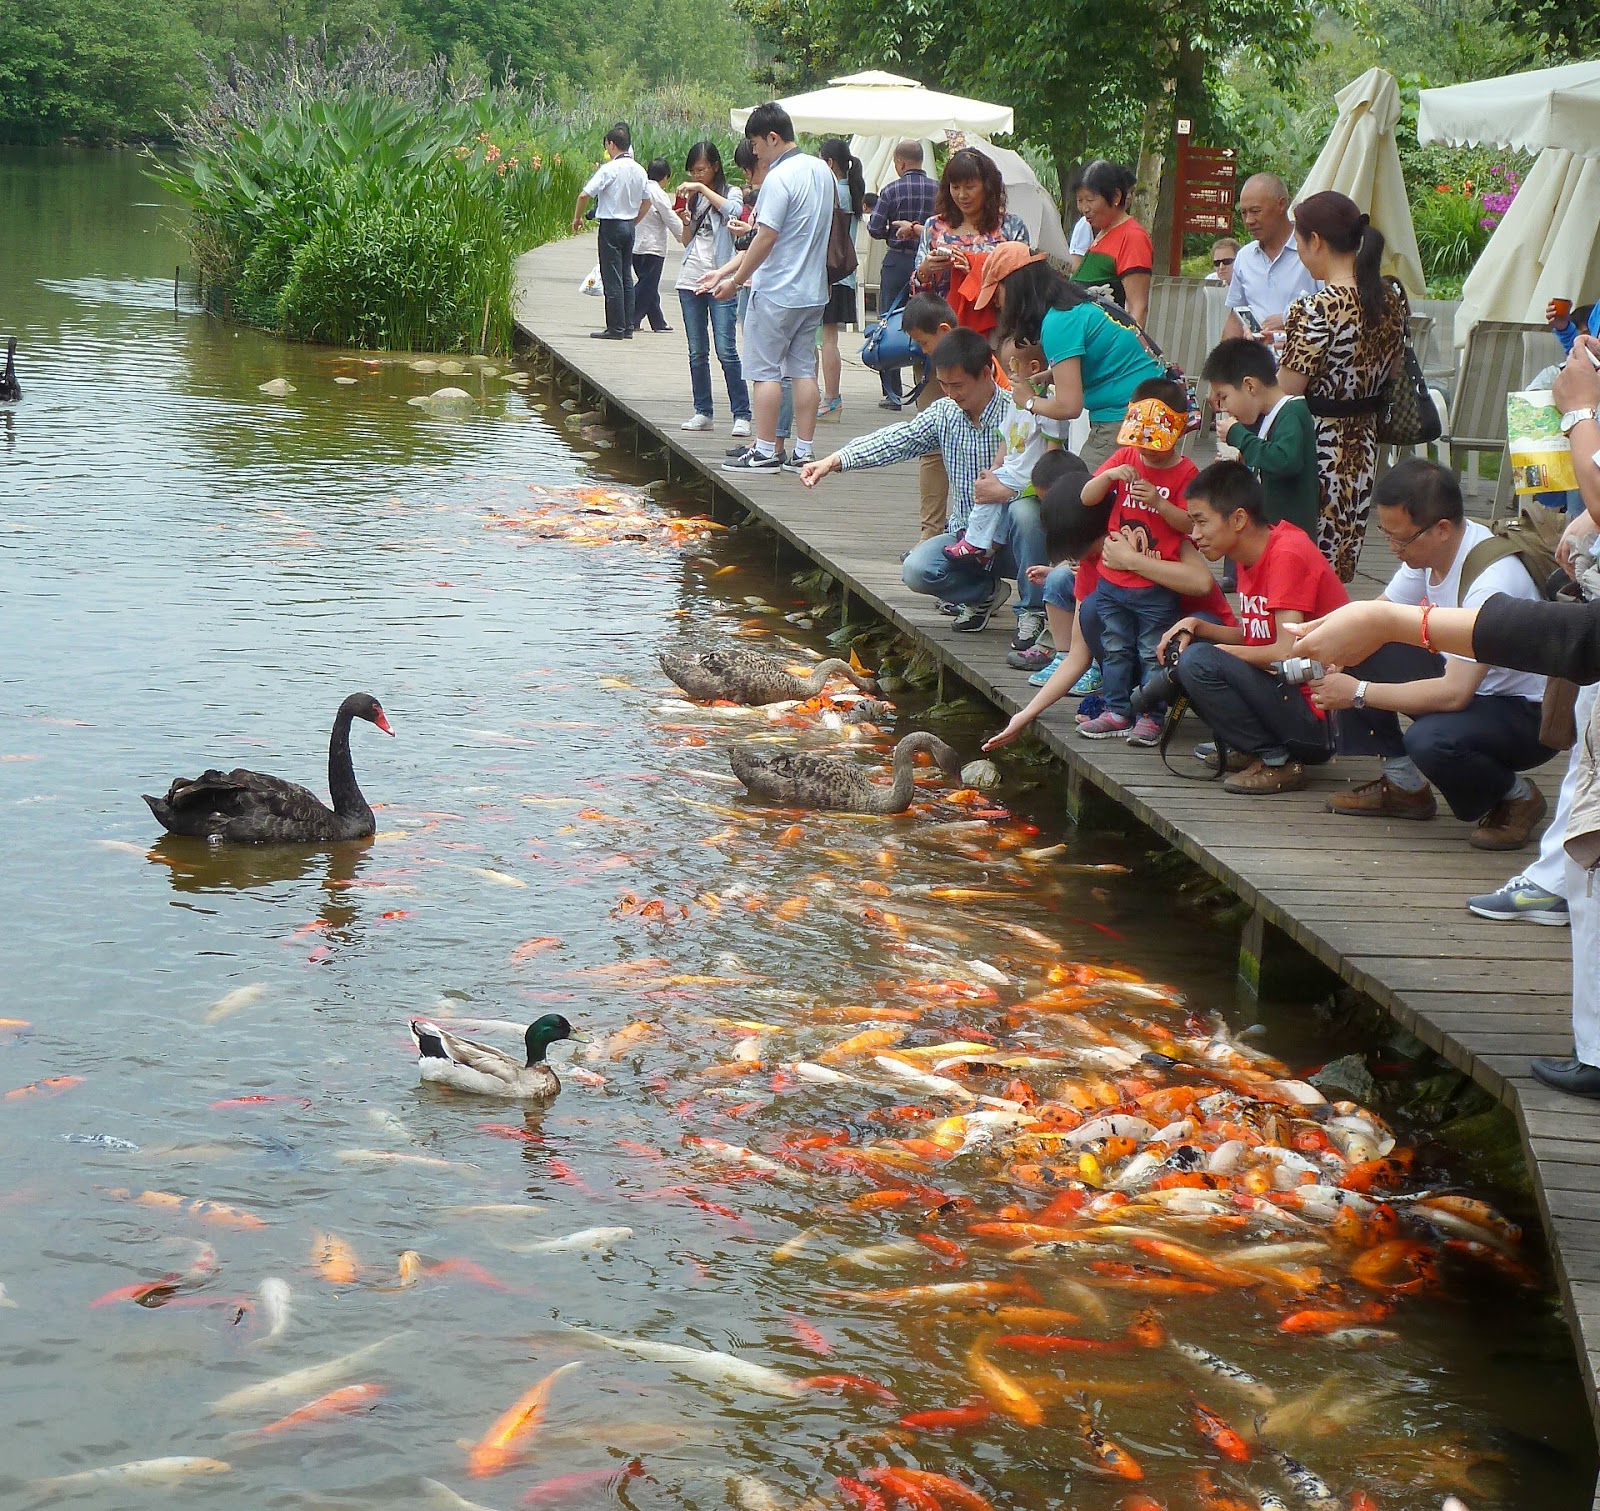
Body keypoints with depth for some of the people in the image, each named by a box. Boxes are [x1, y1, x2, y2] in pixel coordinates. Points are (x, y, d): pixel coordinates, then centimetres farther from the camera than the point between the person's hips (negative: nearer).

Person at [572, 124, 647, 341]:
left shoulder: (609, 169, -15)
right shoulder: (639, 170, 6)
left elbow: (585, 195, -18)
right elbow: (646, 200, 17)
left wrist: (577, 218, -3)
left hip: (611, 225, -7)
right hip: (629, 226, 7)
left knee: (612, 278, -4)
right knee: (626, 277, 11)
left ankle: (616, 328, -4)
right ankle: (628, 327, 12)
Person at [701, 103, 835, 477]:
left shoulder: (779, 179, -17)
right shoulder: (822, 171, 10)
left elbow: (766, 239, -19)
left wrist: (735, 280, -7)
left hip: (776, 292, -8)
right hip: (813, 290, 8)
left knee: (765, 370, 0)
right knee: (804, 369, 9)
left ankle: (765, 452, 1)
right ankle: (803, 452, 10)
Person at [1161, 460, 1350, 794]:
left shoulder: (1288, 554, -19)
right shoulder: (1252, 554, 9)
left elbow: (1286, 652, -25)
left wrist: (1220, 650, -11)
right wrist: (1195, 627, -1)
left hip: (1321, 719, -10)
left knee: (1198, 662, -22)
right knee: (1186, 650, 14)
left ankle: (1275, 760, -11)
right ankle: (1250, 749, 10)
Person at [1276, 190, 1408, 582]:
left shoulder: (1316, 310, -20)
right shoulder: (1392, 300, 4)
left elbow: (1284, 398, -19)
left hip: (1316, 451, -8)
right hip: (1363, 449, 8)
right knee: (1336, 573, 15)